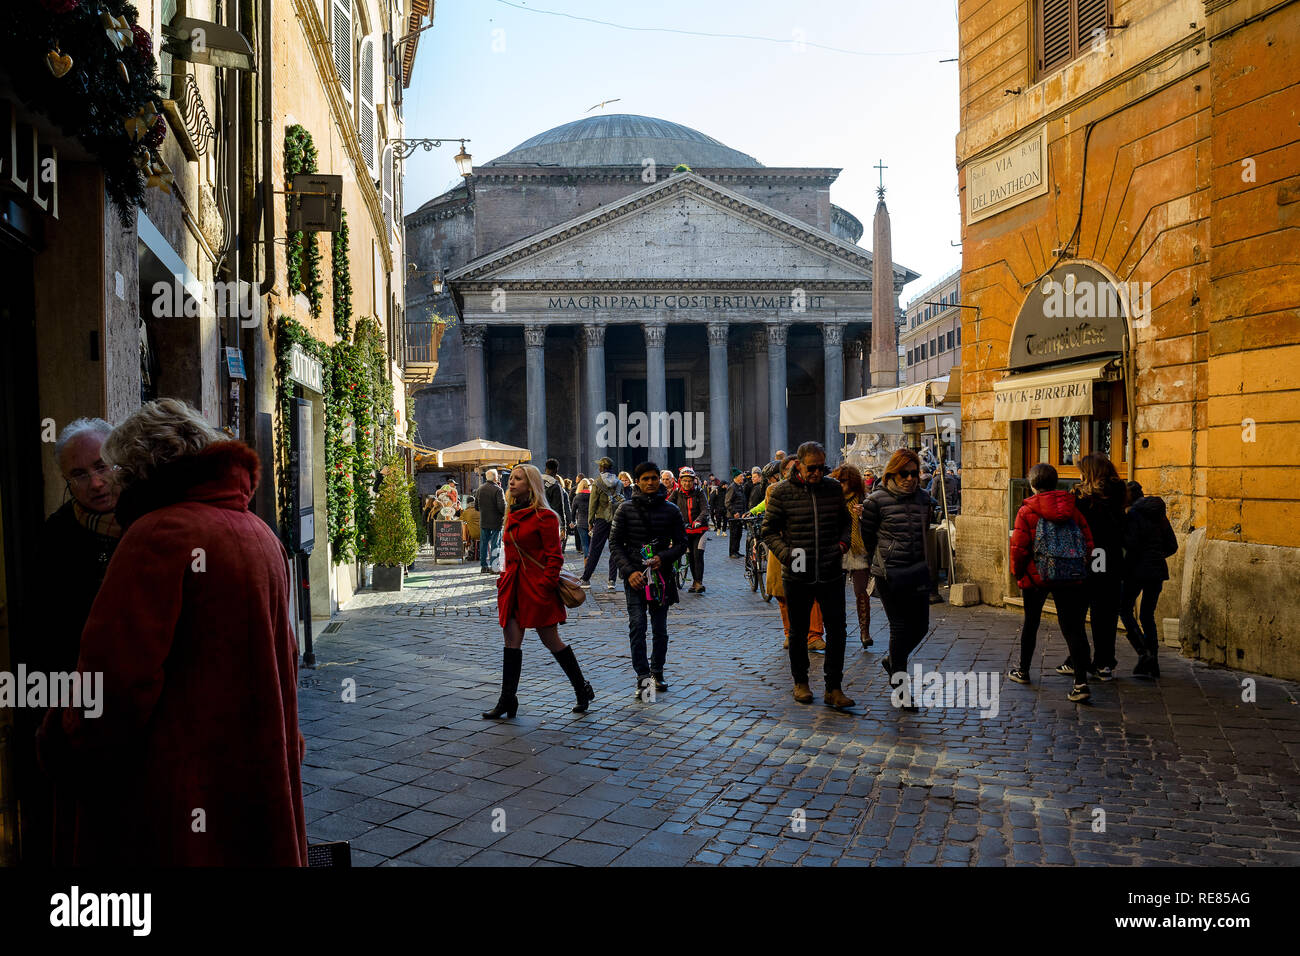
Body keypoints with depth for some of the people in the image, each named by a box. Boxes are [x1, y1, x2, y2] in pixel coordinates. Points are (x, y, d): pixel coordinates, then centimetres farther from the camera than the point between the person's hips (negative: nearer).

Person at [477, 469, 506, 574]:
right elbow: (502, 505, -20)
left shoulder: (479, 489, 5)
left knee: (483, 542, 12)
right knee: (495, 544, 0)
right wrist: (504, 514, -2)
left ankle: (483, 566, 16)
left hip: (483, 521, 6)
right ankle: (493, 567, -2)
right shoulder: (497, 489, -14)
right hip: (496, 521, -5)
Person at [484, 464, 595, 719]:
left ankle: (583, 690, 18)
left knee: (551, 640, 1)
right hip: (513, 585, 7)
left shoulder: (544, 516, -10)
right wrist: (505, 578, 16)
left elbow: (554, 556, -12)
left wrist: (545, 585, -18)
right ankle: (507, 701, 10)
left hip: (537, 586, -7)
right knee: (511, 641, 5)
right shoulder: (512, 514, 14)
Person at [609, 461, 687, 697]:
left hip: (662, 576, 1)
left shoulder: (670, 510, 5)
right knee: (637, 625, -11)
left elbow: (681, 542, 7)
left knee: (660, 628, 7)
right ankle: (642, 677, -9)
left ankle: (656, 672, 22)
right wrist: (629, 571, -9)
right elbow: (615, 543, 3)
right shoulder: (626, 510, 3)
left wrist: (663, 558, -12)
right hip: (634, 576, -1)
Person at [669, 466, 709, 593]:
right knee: (691, 556, 7)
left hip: (699, 529, -2)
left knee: (698, 555, -12)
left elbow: (705, 509, -12)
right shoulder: (676, 493, 2)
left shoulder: (699, 492, -4)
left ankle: (699, 582, -10)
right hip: (685, 529, 2)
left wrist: (698, 521, -30)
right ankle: (695, 581, 18)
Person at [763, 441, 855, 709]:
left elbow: (844, 521, 19)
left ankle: (833, 689, 10)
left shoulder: (833, 488, 4)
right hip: (797, 576, -2)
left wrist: (843, 541, -1)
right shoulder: (782, 492, -5)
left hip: (831, 574, 2)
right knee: (798, 631, 12)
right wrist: (785, 553, -16)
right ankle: (800, 682, 30)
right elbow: (769, 530, -1)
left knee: (837, 629, 0)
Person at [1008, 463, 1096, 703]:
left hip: (1037, 577, -2)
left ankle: (1023, 671, 31)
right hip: (1071, 578, 2)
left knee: (1031, 622, 17)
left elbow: (1019, 548, -9)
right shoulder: (1072, 509, 4)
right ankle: (1081, 682, -10)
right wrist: (1078, 569, 15)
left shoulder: (1027, 511, -7)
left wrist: (1018, 573, 5)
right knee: (1073, 628, 0)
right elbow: (1088, 543, 5)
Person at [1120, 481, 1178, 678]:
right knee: (1148, 615, 13)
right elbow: (1172, 546, 13)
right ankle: (1153, 664, 9)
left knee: (1124, 610, 8)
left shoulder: (1134, 513, -10)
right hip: (1158, 570, 7)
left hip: (1137, 569, -7)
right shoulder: (1159, 513, 11)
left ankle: (1144, 653, -9)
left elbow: (1131, 544, -19)